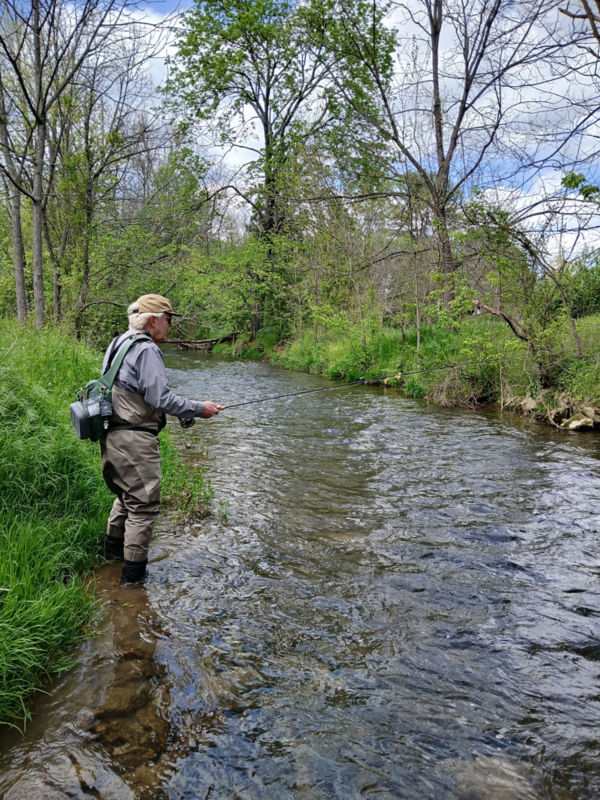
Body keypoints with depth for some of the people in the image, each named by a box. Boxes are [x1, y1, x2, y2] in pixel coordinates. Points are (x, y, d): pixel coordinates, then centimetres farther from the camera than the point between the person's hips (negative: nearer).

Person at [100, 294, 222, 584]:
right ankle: (134, 571, 9)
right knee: (143, 504, 1)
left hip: (111, 436, 10)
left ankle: (113, 548, 41)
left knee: (125, 494, 26)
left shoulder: (117, 344, 15)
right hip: (134, 440, -10)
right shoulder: (146, 349, -16)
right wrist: (199, 409, -12)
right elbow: (160, 397, -21)